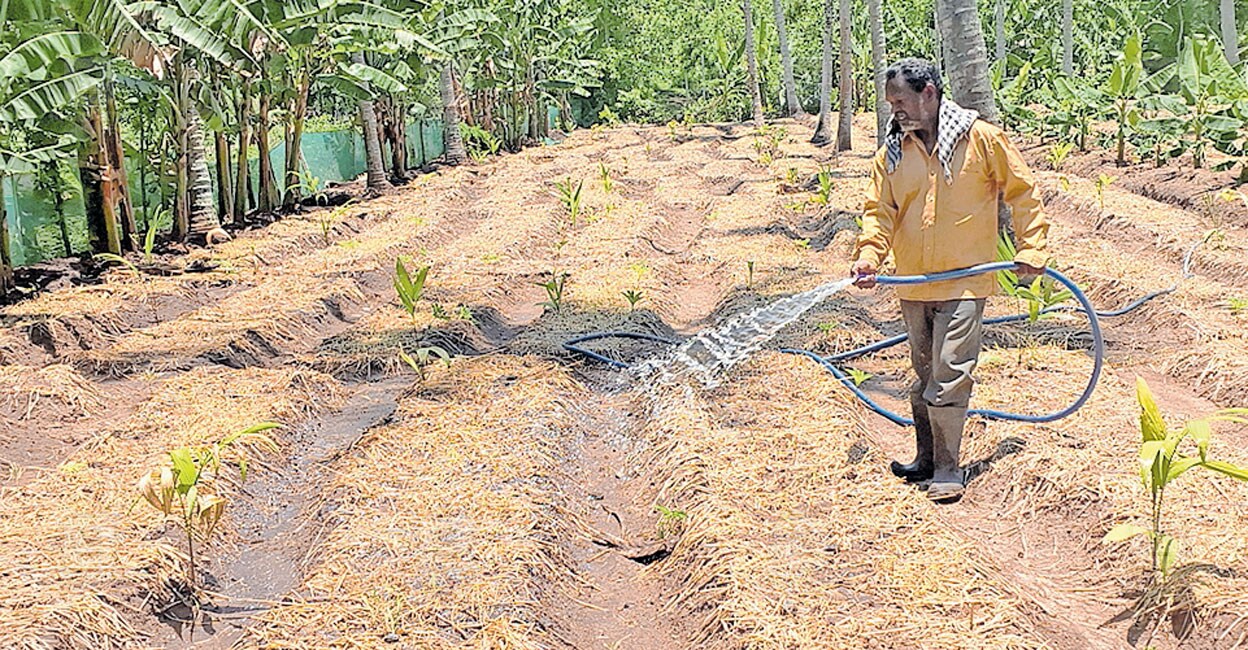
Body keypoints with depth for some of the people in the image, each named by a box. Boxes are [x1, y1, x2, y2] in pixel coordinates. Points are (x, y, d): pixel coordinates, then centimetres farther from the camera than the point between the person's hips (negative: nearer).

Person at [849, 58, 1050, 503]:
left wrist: (1031, 249, -3)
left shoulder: (982, 138, -4)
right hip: (913, 285, 5)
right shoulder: (892, 151, 7)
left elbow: (1023, 193, 2)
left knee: (948, 378, -9)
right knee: (923, 377, 15)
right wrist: (869, 255, -12)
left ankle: (947, 470, 1)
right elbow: (879, 209, 5)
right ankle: (926, 458, 28)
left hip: (964, 282, -5)